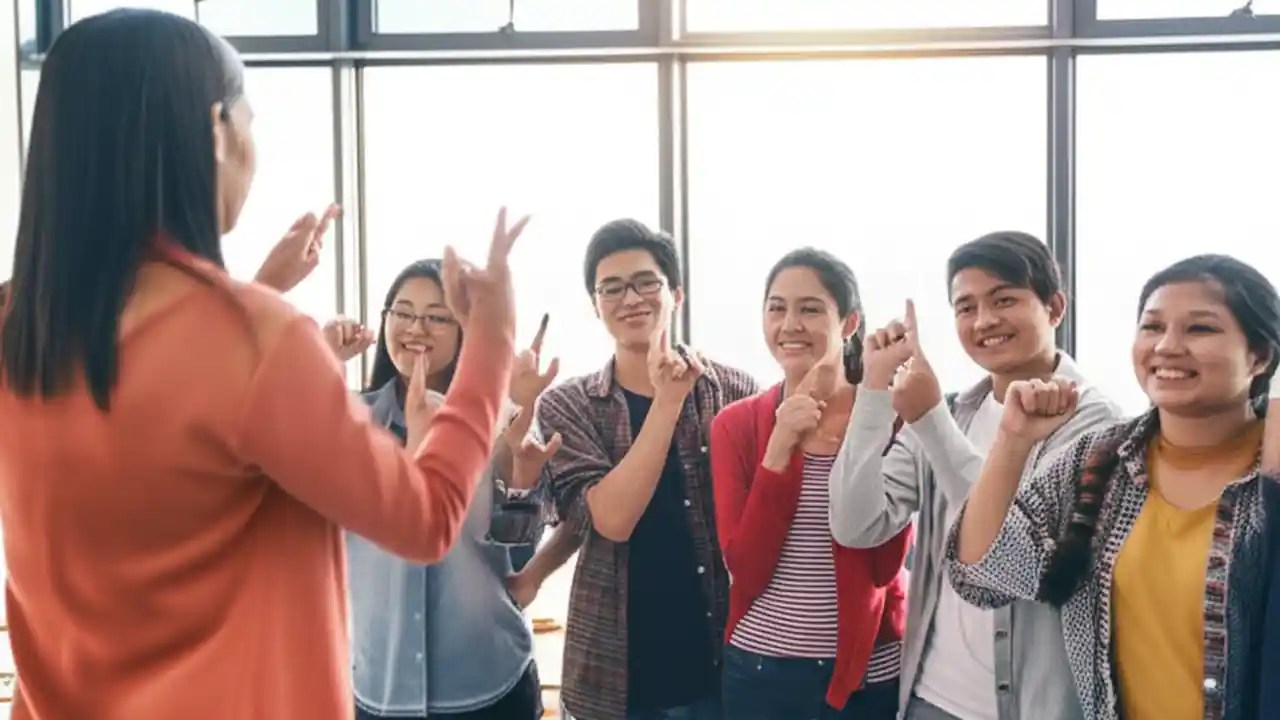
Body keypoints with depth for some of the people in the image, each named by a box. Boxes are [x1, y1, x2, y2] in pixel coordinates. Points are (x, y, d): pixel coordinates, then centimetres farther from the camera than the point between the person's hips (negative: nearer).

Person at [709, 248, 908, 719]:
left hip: (869, 669, -1)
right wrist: (780, 448, -17)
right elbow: (745, 571, -10)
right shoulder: (736, 424, -1)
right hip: (760, 668, 1)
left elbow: (885, 565, -13)